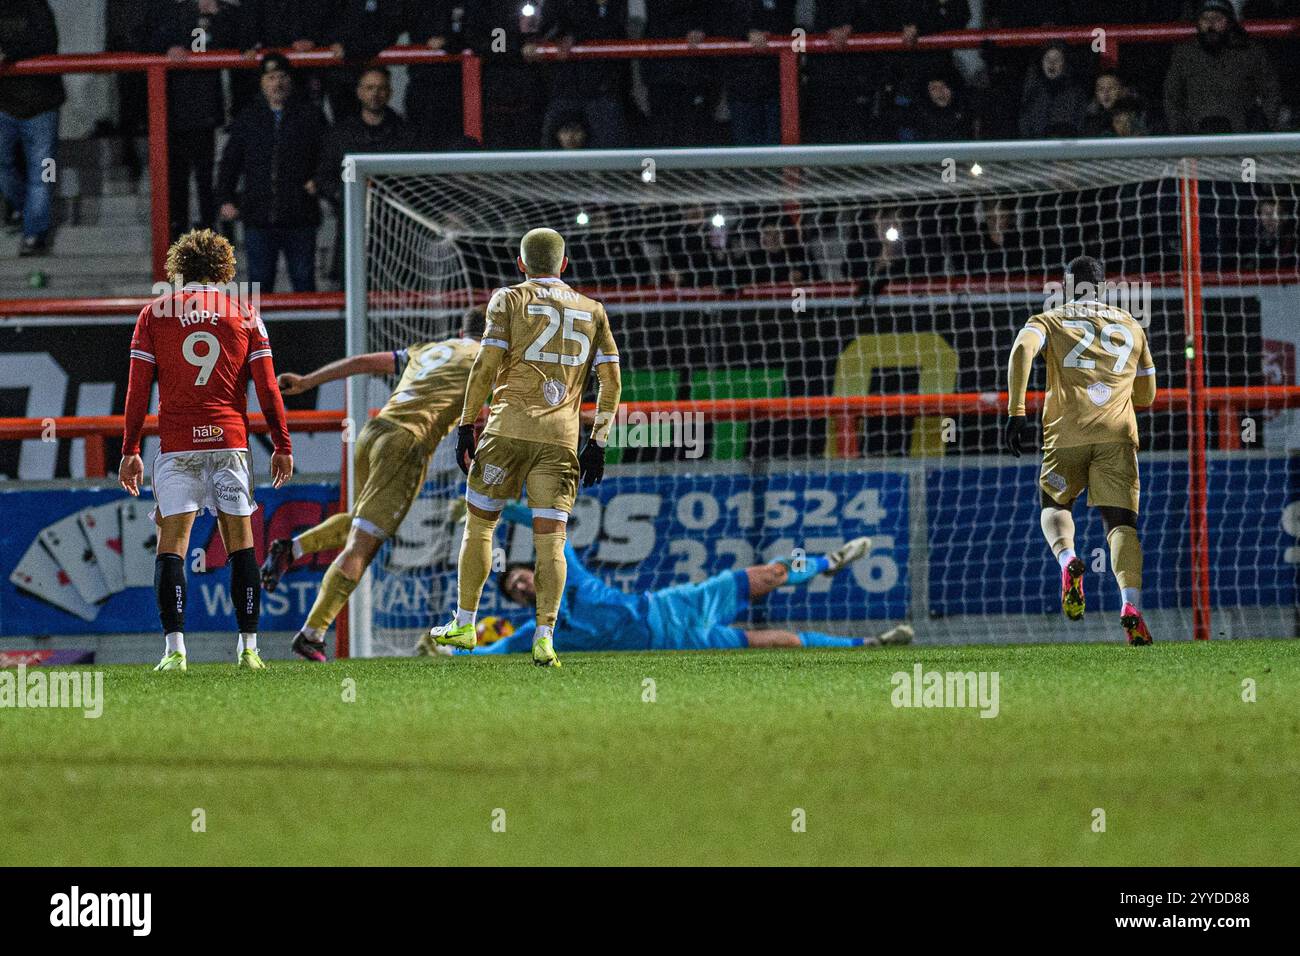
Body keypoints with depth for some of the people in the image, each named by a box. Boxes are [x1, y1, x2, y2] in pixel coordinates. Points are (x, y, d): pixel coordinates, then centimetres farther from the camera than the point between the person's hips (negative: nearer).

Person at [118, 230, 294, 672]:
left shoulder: (154, 314, 6)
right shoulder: (245, 316, 7)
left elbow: (137, 390, 2)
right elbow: (267, 388, 3)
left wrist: (130, 451, 4)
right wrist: (282, 447, 9)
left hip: (177, 447, -1)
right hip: (230, 442, 1)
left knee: (171, 544, -2)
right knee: (240, 543, 7)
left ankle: (174, 647, -14)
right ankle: (248, 647, 5)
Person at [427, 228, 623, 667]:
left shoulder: (509, 299, 4)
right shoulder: (592, 311, 15)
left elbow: (486, 365, -4)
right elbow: (611, 381, 10)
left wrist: (467, 425, 0)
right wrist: (597, 443, 14)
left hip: (509, 428, -2)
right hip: (562, 435, 2)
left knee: (479, 522, 11)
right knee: (550, 538, 0)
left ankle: (464, 624, 15)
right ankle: (544, 636, -12)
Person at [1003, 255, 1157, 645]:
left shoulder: (1050, 321, 15)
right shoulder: (1131, 327, 23)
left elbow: (1022, 350, -8)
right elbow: (1146, 396, 28)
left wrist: (1016, 413, -11)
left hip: (1067, 434, -1)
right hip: (1118, 434, 1)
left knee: (1054, 506, 20)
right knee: (1120, 521, -2)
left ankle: (1067, 558, -14)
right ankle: (1131, 603, -27)